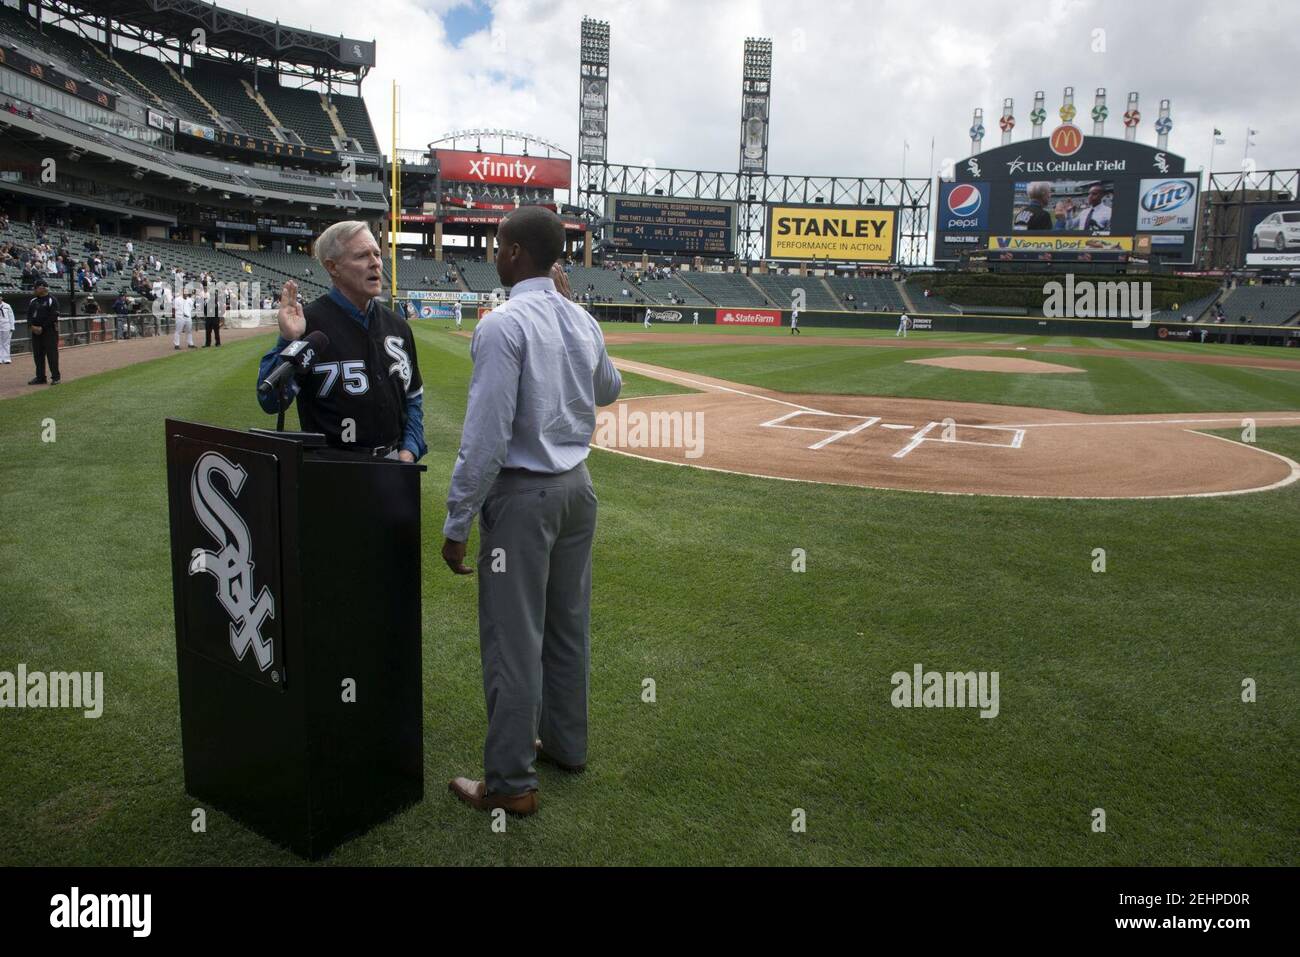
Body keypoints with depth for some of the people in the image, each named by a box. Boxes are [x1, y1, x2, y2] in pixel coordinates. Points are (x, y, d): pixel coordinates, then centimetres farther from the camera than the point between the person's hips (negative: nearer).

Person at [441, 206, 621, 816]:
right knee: (568, 624, 18)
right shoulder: (581, 320, 6)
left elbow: (486, 436, -21)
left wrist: (457, 524, -14)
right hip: (577, 488, 8)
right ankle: (566, 745, 35)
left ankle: (511, 783, 13)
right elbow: (609, 389, 26)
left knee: (513, 638, 1)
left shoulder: (504, 324, -17)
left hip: (523, 494, -8)